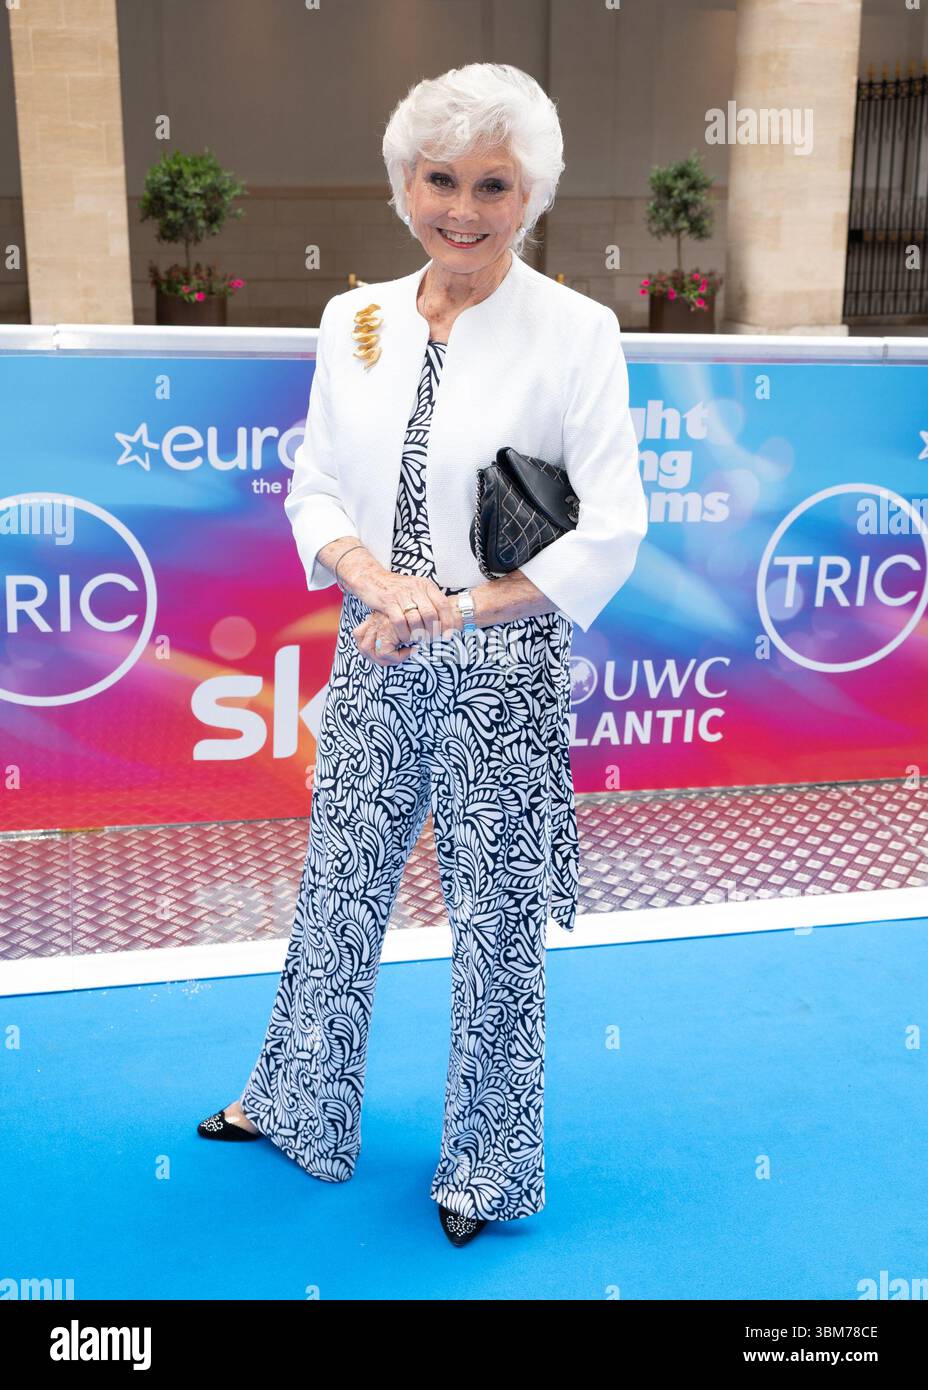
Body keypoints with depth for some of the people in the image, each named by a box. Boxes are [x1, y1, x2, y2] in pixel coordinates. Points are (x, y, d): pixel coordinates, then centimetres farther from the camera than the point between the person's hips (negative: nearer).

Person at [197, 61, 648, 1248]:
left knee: (495, 920, 8)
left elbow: (612, 532, -11)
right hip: (373, 661, 4)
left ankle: (485, 1168, 33)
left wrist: (457, 609, -17)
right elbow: (313, 484, 8)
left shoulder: (574, 331, -8)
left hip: (503, 673, -4)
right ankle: (297, 1106, 44)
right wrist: (374, 579, -12)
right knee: (337, 891, 17)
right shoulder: (355, 321, 5)